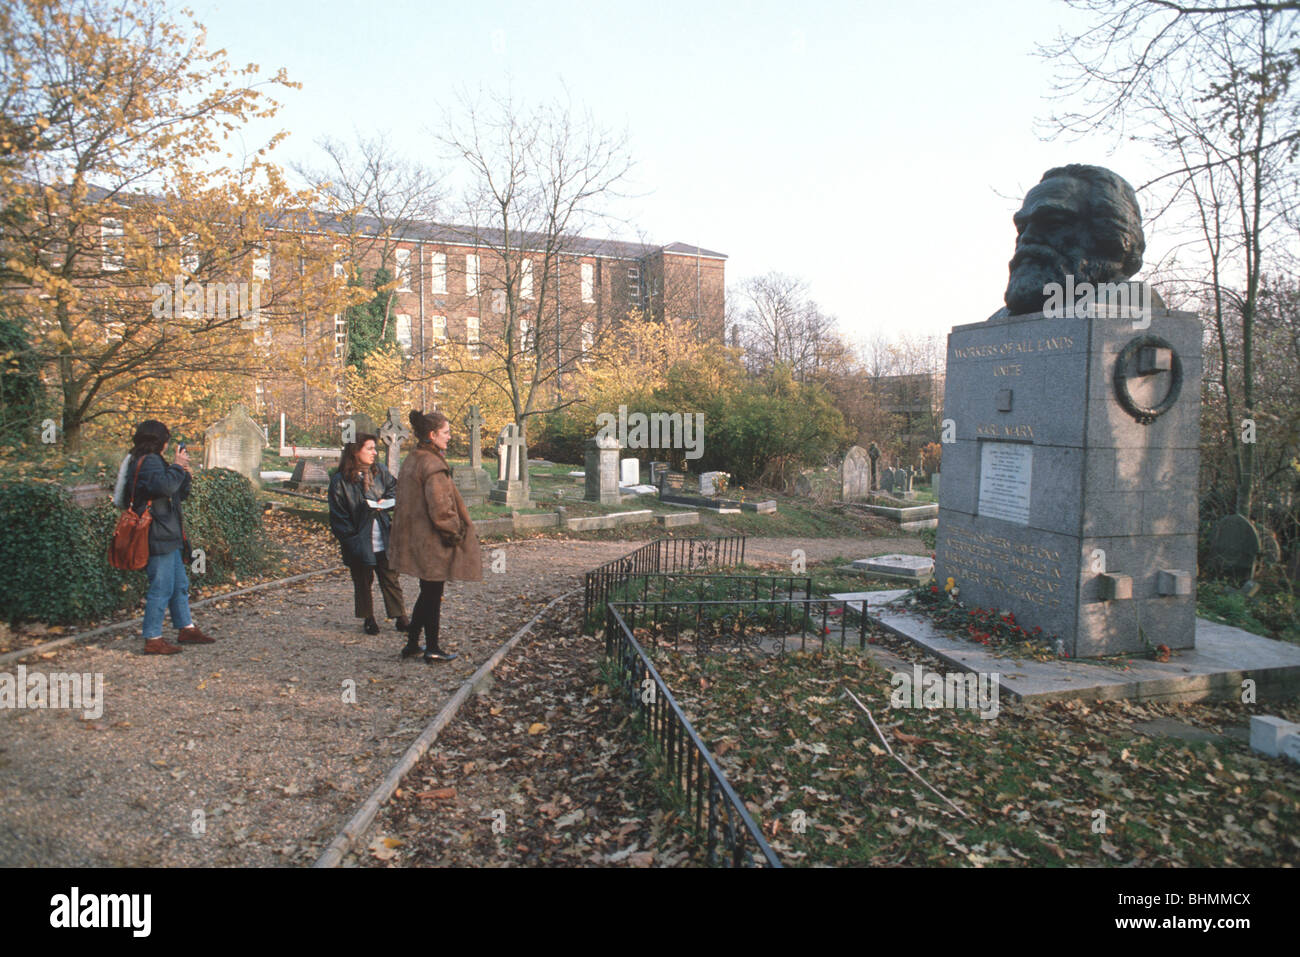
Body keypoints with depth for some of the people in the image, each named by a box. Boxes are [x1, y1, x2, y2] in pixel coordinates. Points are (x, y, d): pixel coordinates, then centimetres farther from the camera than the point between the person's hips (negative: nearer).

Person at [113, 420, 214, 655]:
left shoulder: (153, 461, 20)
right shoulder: (148, 462, -12)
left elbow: (179, 495, 24)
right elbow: (164, 486, -32)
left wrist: (185, 475, 8)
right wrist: (178, 467, -17)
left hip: (167, 538, 11)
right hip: (158, 538, -11)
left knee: (180, 584, 17)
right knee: (162, 588, -6)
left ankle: (187, 629, 26)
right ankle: (153, 639, 1)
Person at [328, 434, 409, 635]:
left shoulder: (380, 472, 3)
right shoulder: (340, 481, -8)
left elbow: (395, 488, 18)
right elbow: (337, 516, -7)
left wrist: (385, 501, -3)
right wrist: (351, 539, -12)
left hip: (384, 541, 3)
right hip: (360, 543, -3)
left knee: (391, 579, 7)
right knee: (363, 582, 11)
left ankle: (401, 618, 13)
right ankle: (368, 619, 25)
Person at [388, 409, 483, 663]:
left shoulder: (411, 460, 10)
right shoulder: (433, 464, -20)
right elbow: (440, 506, -25)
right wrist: (454, 532, -12)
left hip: (414, 536, 9)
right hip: (432, 540, -9)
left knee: (427, 593, 19)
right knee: (433, 595, 3)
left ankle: (412, 644, 25)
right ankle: (432, 649, 13)